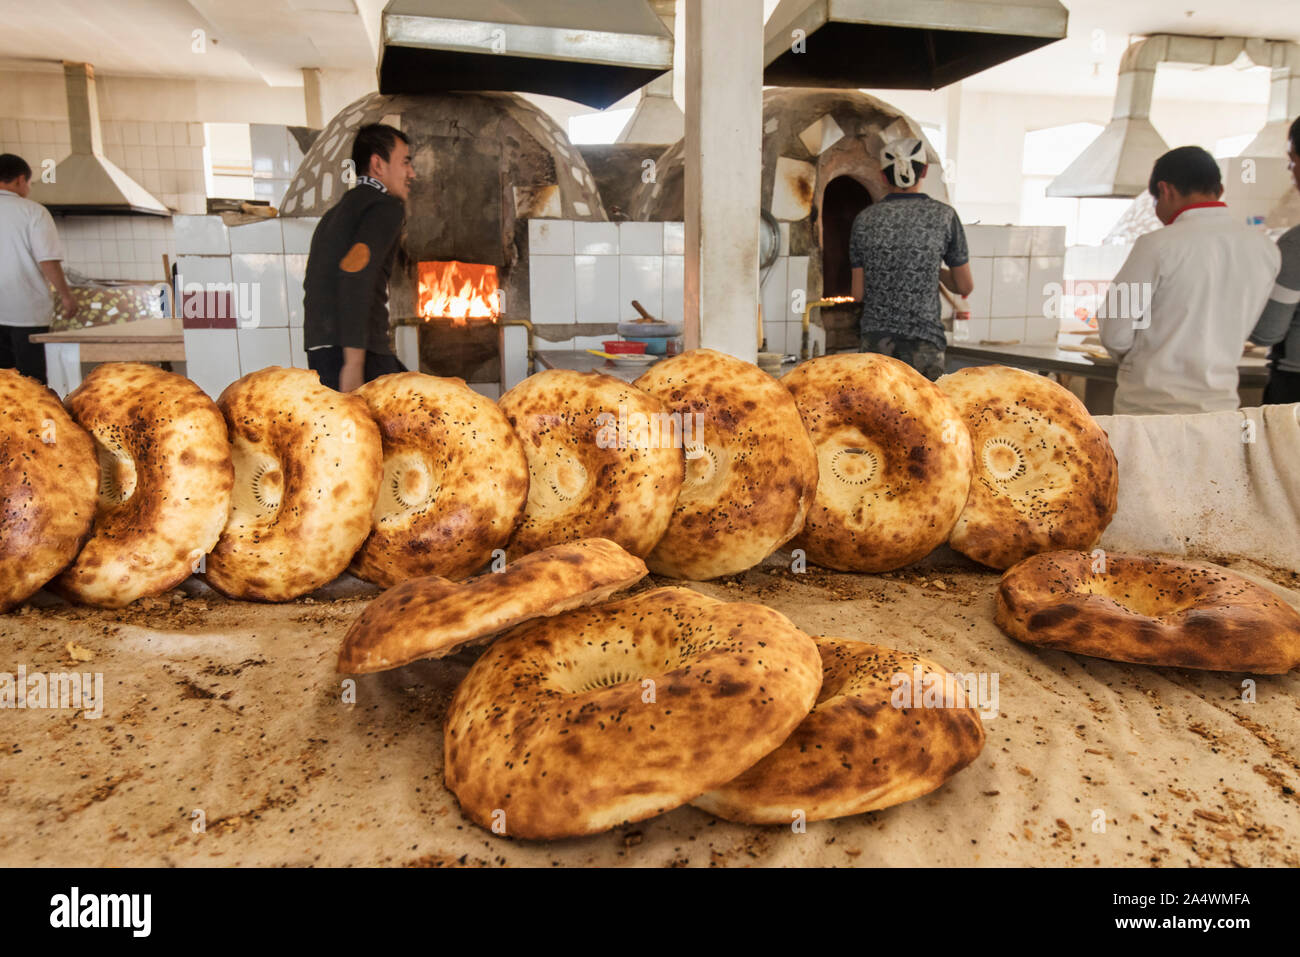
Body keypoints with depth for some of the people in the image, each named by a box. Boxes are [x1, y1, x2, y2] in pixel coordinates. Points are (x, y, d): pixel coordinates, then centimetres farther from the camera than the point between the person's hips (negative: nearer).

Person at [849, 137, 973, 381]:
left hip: (876, 339, 3)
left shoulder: (865, 219, 1)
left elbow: (858, 292, 4)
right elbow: (964, 287, 3)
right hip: (923, 342, -2)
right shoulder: (944, 215, -3)